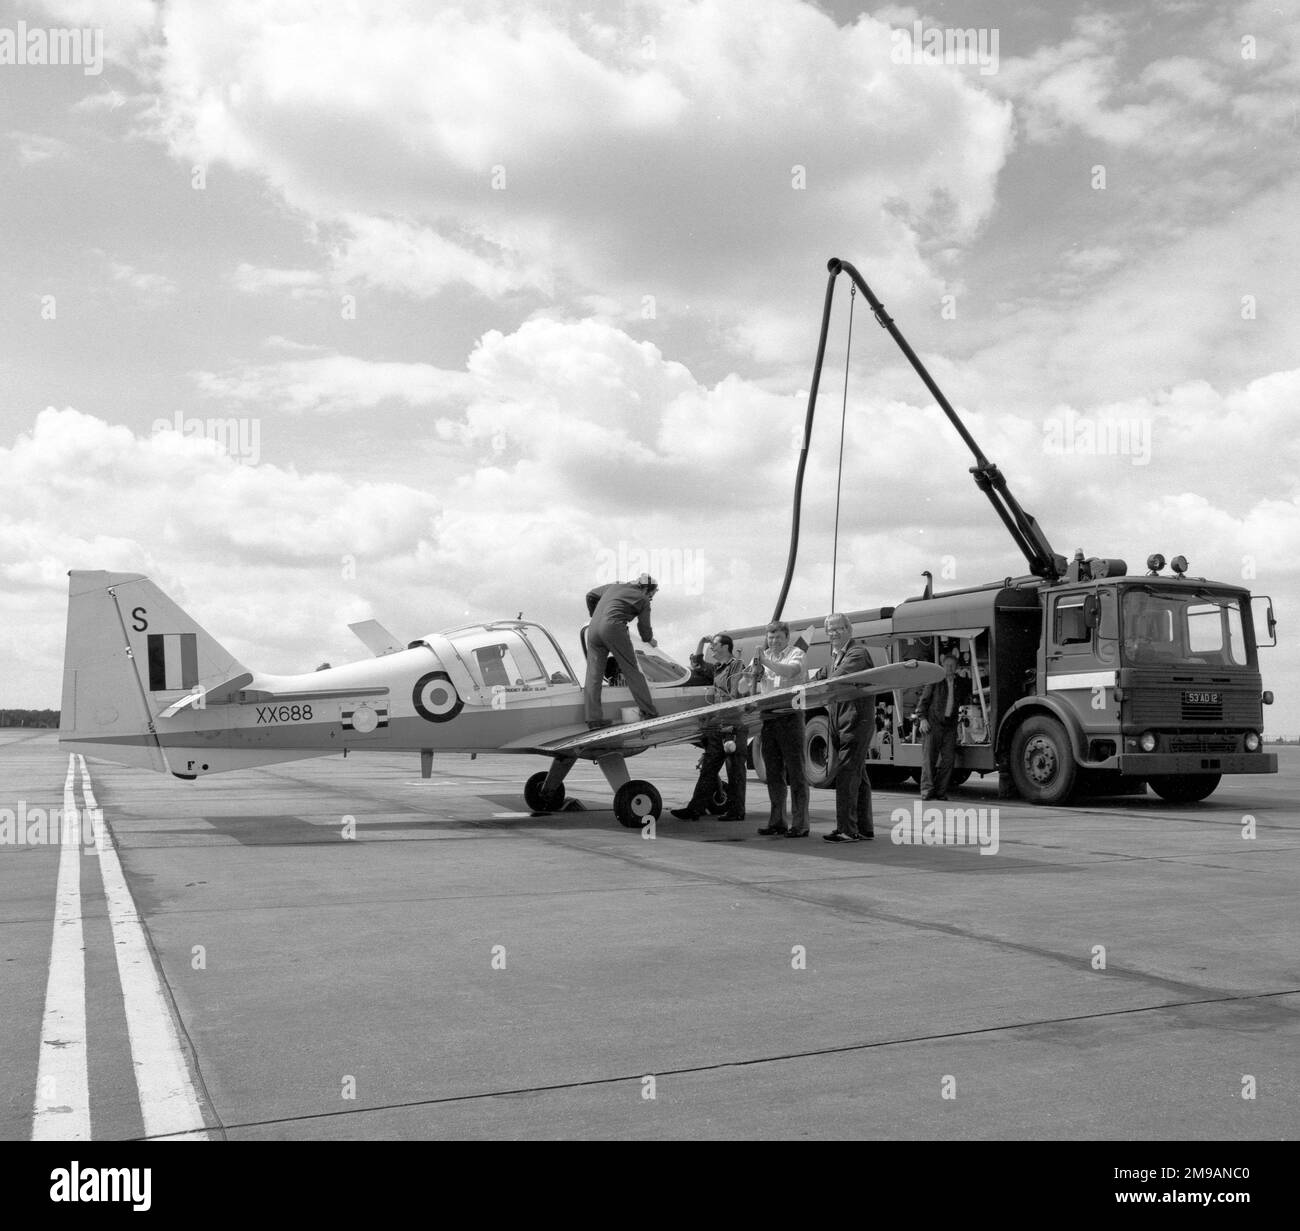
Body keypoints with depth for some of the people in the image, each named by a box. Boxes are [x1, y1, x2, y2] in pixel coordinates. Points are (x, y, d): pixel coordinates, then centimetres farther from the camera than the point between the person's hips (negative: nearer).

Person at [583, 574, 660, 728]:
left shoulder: (614, 586, 27)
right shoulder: (642, 600, 12)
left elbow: (590, 595, 34)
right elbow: (644, 628, 17)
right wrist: (650, 640, 39)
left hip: (593, 629, 5)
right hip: (613, 627, -5)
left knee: (594, 674, 4)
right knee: (632, 670, 3)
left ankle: (593, 718, 0)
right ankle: (648, 711, 4)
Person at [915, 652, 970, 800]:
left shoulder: (960, 683, 14)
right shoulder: (935, 680, 2)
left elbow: (964, 701, 30)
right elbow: (924, 699, 1)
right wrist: (923, 719, -8)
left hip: (950, 725, 4)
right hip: (933, 723, -4)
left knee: (948, 758, 0)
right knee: (929, 756, -6)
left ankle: (940, 791, 5)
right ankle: (927, 789, -4)